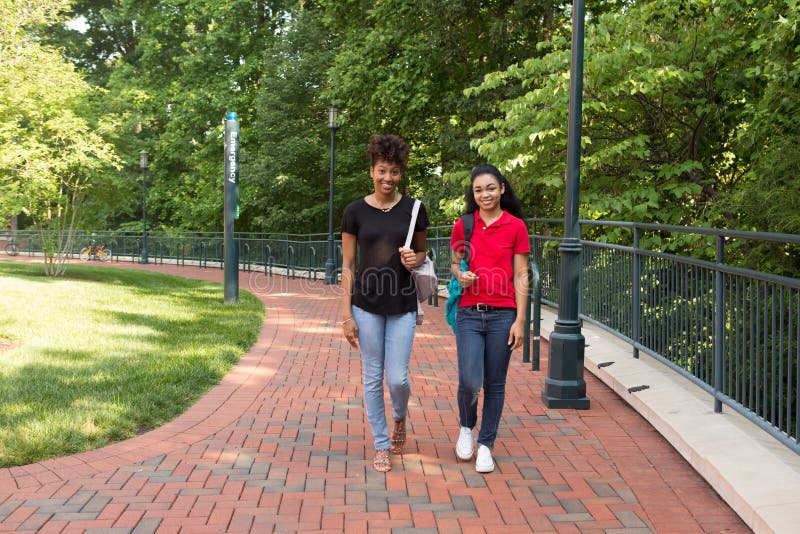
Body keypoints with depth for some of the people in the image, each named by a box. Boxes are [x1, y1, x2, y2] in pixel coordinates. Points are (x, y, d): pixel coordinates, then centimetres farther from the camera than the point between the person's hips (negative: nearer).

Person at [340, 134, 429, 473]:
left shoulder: (412, 209, 0)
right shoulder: (355, 211, -2)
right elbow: (348, 265, 1)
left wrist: (414, 260, -11)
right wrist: (346, 314, -4)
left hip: (402, 305, 0)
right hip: (366, 305, 0)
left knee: (398, 378, -2)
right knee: (373, 377, 6)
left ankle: (399, 418, 32)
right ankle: (381, 445, 21)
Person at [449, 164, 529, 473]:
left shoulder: (515, 226, 0)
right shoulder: (463, 226, 5)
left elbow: (520, 276, 0)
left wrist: (520, 320, -4)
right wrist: (459, 275, -7)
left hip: (502, 315, -1)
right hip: (469, 314, 1)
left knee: (494, 383, 5)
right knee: (470, 382, -8)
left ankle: (485, 444, 21)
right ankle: (466, 427, 22)